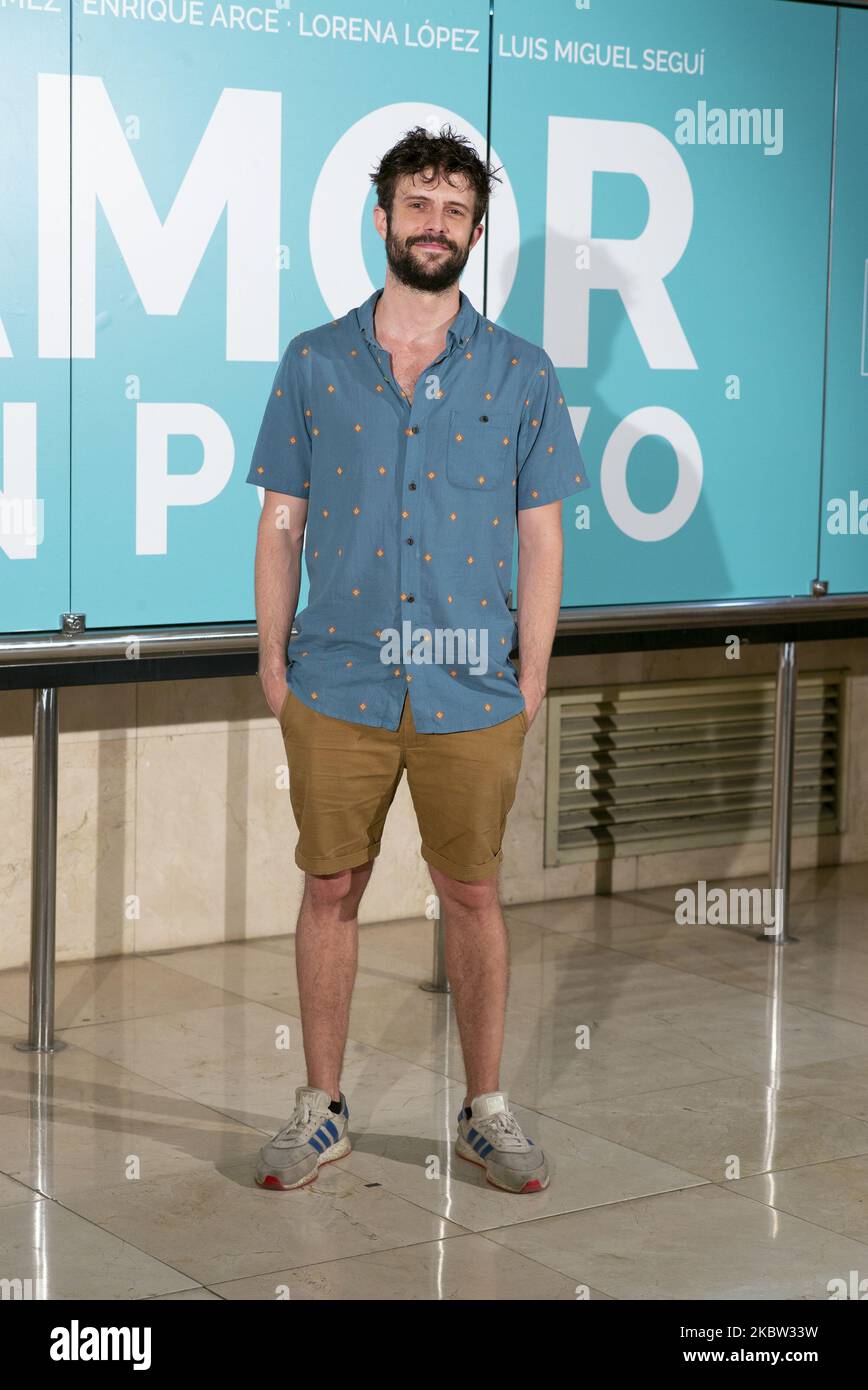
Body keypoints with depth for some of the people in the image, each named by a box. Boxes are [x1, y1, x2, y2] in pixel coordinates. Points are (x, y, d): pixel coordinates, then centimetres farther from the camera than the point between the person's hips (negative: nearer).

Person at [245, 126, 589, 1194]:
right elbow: (281, 525, 5)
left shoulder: (521, 374, 2)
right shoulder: (313, 364, 3)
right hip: (339, 690, 1)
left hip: (472, 696, 0)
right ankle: (321, 1108, 21)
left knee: (472, 896, 8)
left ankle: (485, 1111, 22)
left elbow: (540, 538, 3)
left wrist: (531, 685, -1)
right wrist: (273, 666, 1)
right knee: (331, 890, 7)